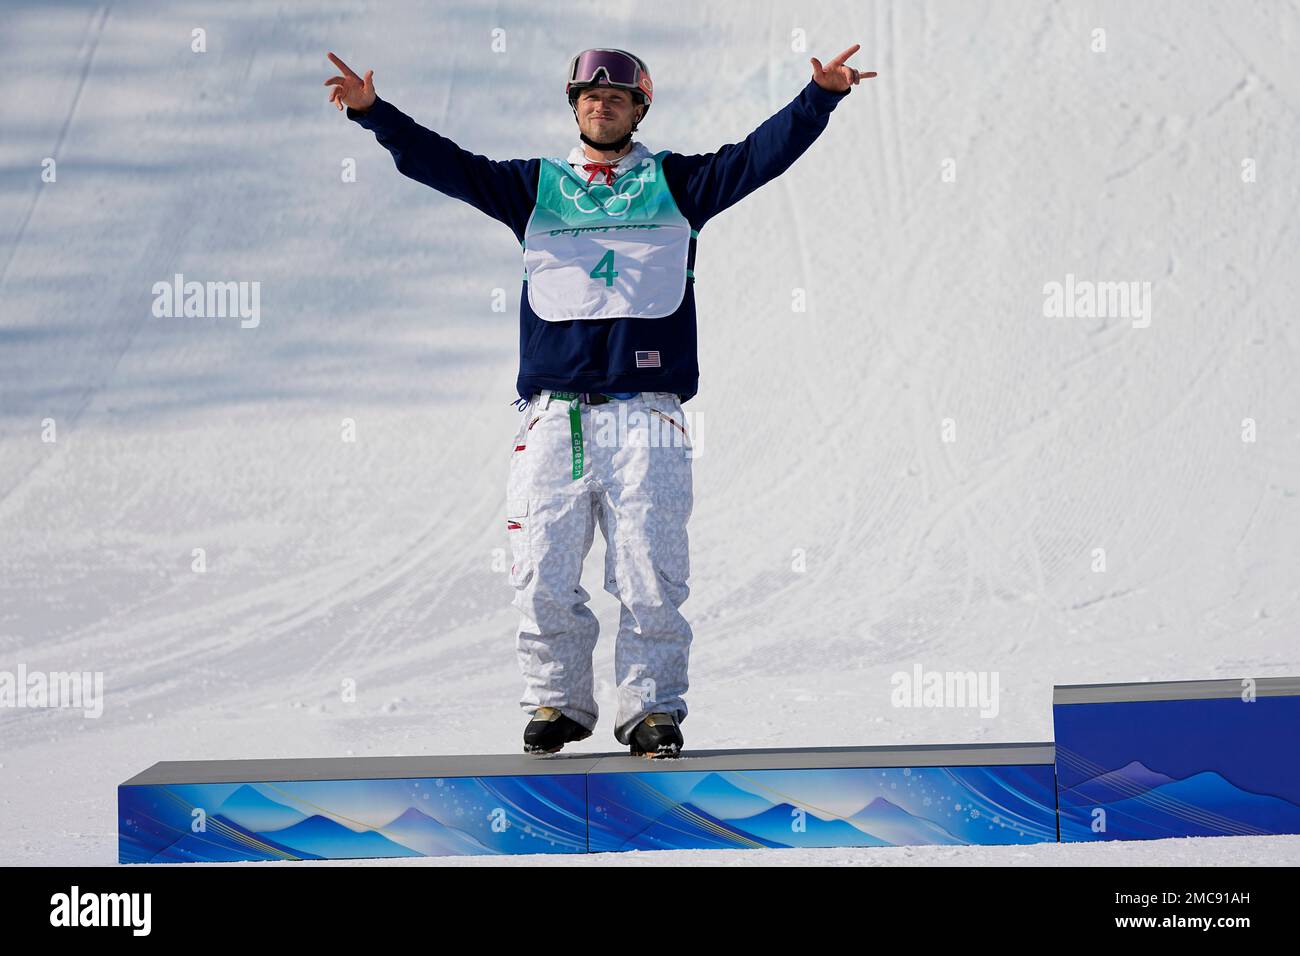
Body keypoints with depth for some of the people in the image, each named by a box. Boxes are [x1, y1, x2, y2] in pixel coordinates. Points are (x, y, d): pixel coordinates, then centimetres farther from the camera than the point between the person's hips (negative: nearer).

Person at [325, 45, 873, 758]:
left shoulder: (676, 183, 15)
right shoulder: (535, 186, 17)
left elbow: (760, 156, 5)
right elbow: (442, 163, 10)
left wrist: (821, 97, -10)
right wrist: (373, 111, -4)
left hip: (646, 417, -1)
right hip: (552, 416, 1)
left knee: (650, 577, -6)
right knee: (543, 577, -2)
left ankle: (651, 707, 4)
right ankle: (557, 701, 12)